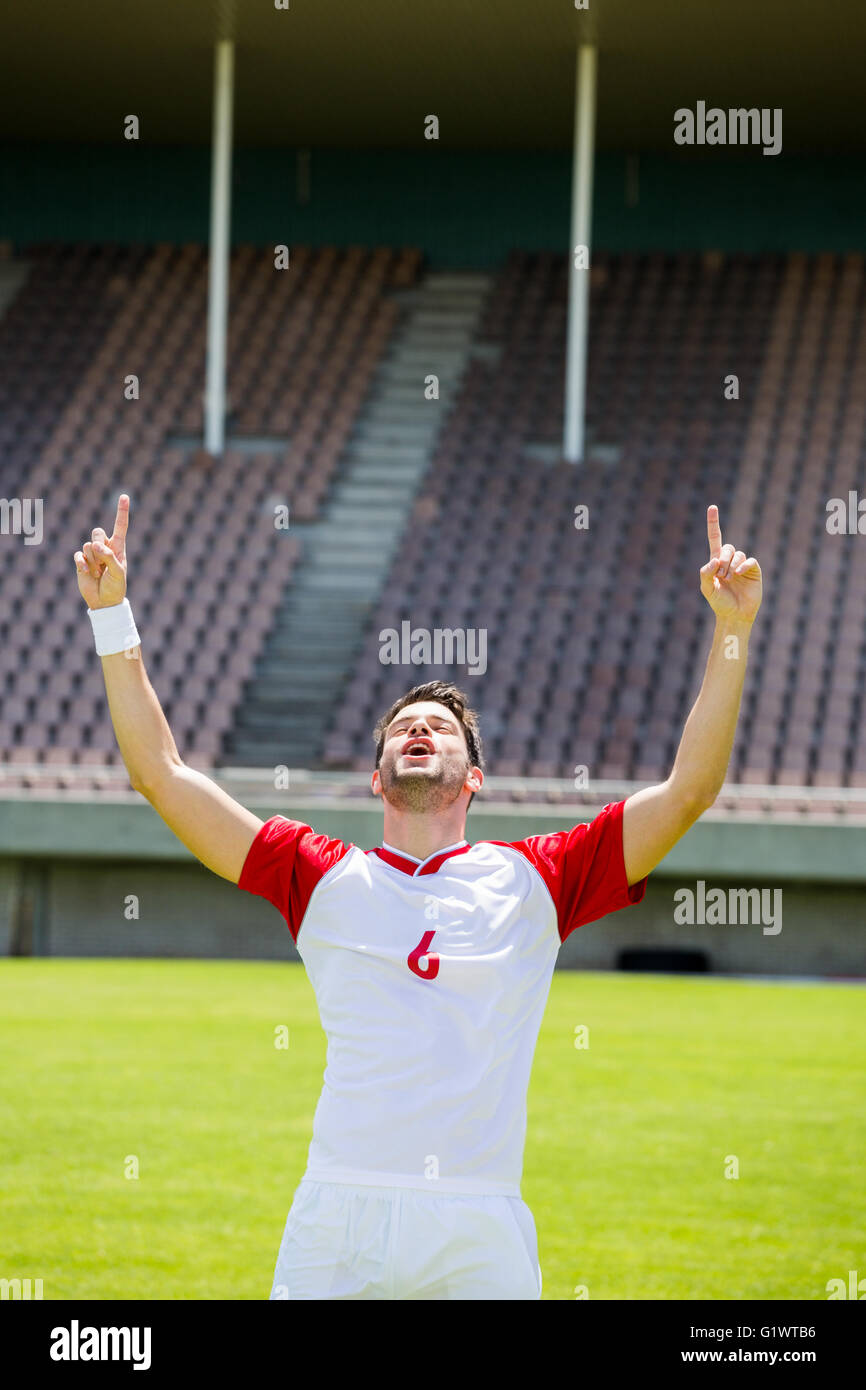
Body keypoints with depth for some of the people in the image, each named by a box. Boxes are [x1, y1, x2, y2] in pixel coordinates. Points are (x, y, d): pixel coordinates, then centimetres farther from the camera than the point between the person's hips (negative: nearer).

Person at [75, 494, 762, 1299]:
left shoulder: (532, 877, 14)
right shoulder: (324, 877, 15)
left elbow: (688, 789, 10)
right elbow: (161, 774, 14)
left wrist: (732, 632, 3)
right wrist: (112, 616, 9)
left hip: (482, 1231, 0)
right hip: (337, 1215, 0)